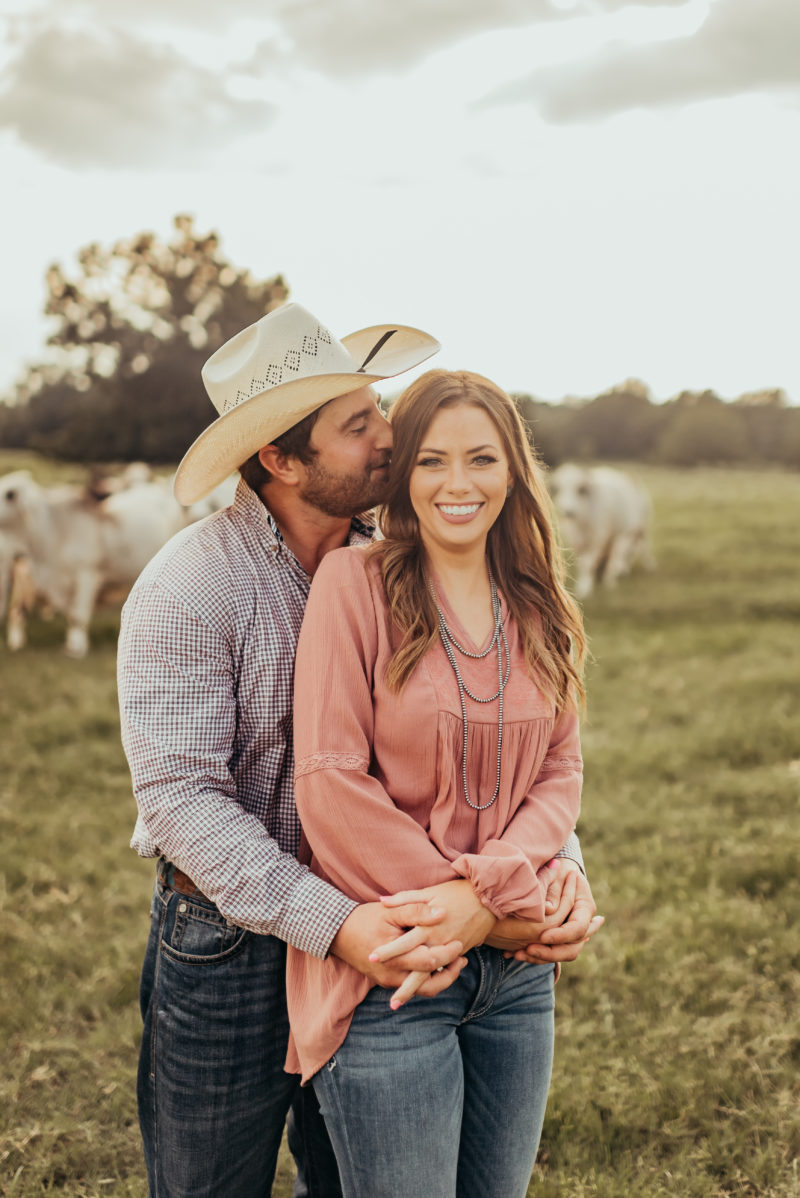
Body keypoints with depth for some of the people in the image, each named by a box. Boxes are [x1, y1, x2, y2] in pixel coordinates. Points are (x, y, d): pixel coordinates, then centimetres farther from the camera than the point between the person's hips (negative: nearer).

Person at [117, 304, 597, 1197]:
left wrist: (557, 861, -16)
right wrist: (329, 924, -33)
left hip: (366, 934, 5)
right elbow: (181, 794, -24)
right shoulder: (188, 586, -18)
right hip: (229, 947, -4)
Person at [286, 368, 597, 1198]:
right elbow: (328, 784, -13)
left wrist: (487, 891, -15)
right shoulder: (354, 583, -9)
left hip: (518, 970, 5)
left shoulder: (539, 613, 8)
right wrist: (455, 902, -13)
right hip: (388, 976, -5)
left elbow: (560, 771, 3)